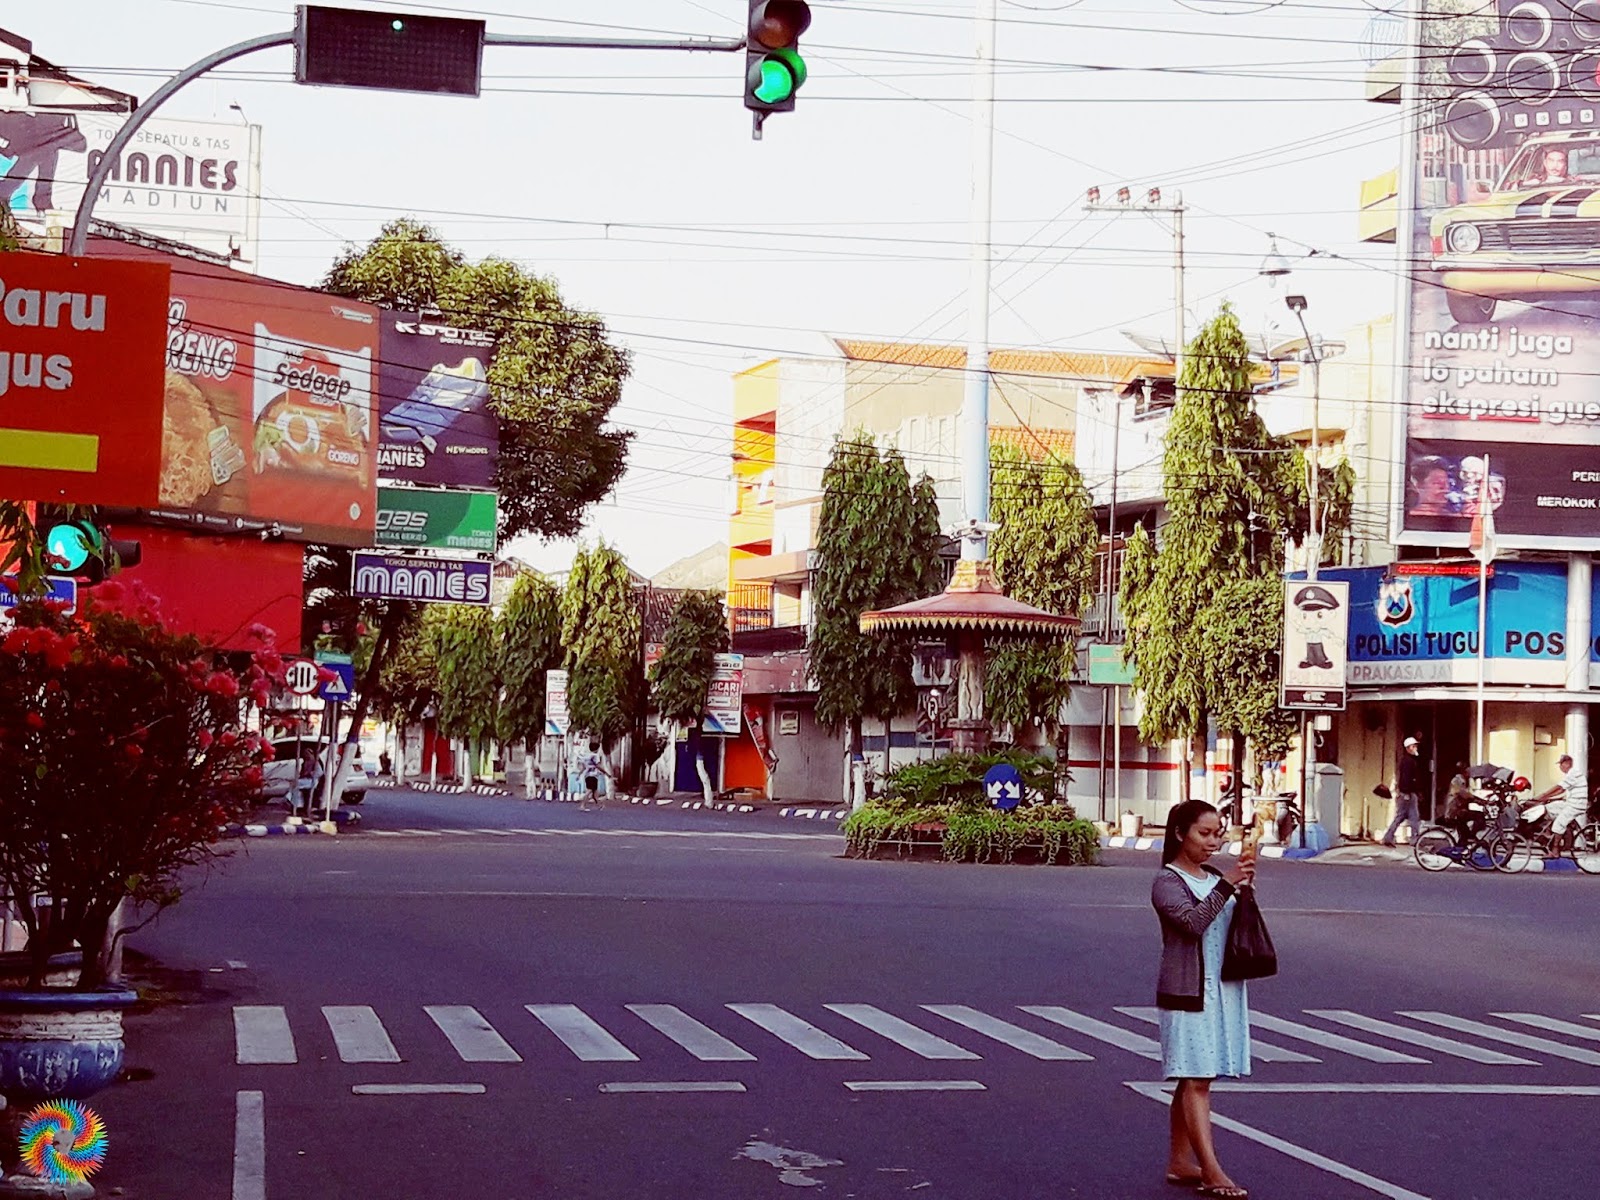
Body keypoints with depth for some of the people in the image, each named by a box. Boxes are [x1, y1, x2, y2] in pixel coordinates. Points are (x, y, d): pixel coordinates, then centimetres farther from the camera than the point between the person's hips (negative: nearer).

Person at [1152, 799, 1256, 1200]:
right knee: (1196, 1079, -9)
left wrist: (1244, 887, -5)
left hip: (1221, 990, 7)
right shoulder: (1168, 881, -7)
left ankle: (1180, 1162, 13)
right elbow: (1193, 922, -22)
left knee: (1193, 1079, 9)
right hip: (1187, 991, -7)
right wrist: (1228, 885, -27)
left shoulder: (1214, 879, 15)